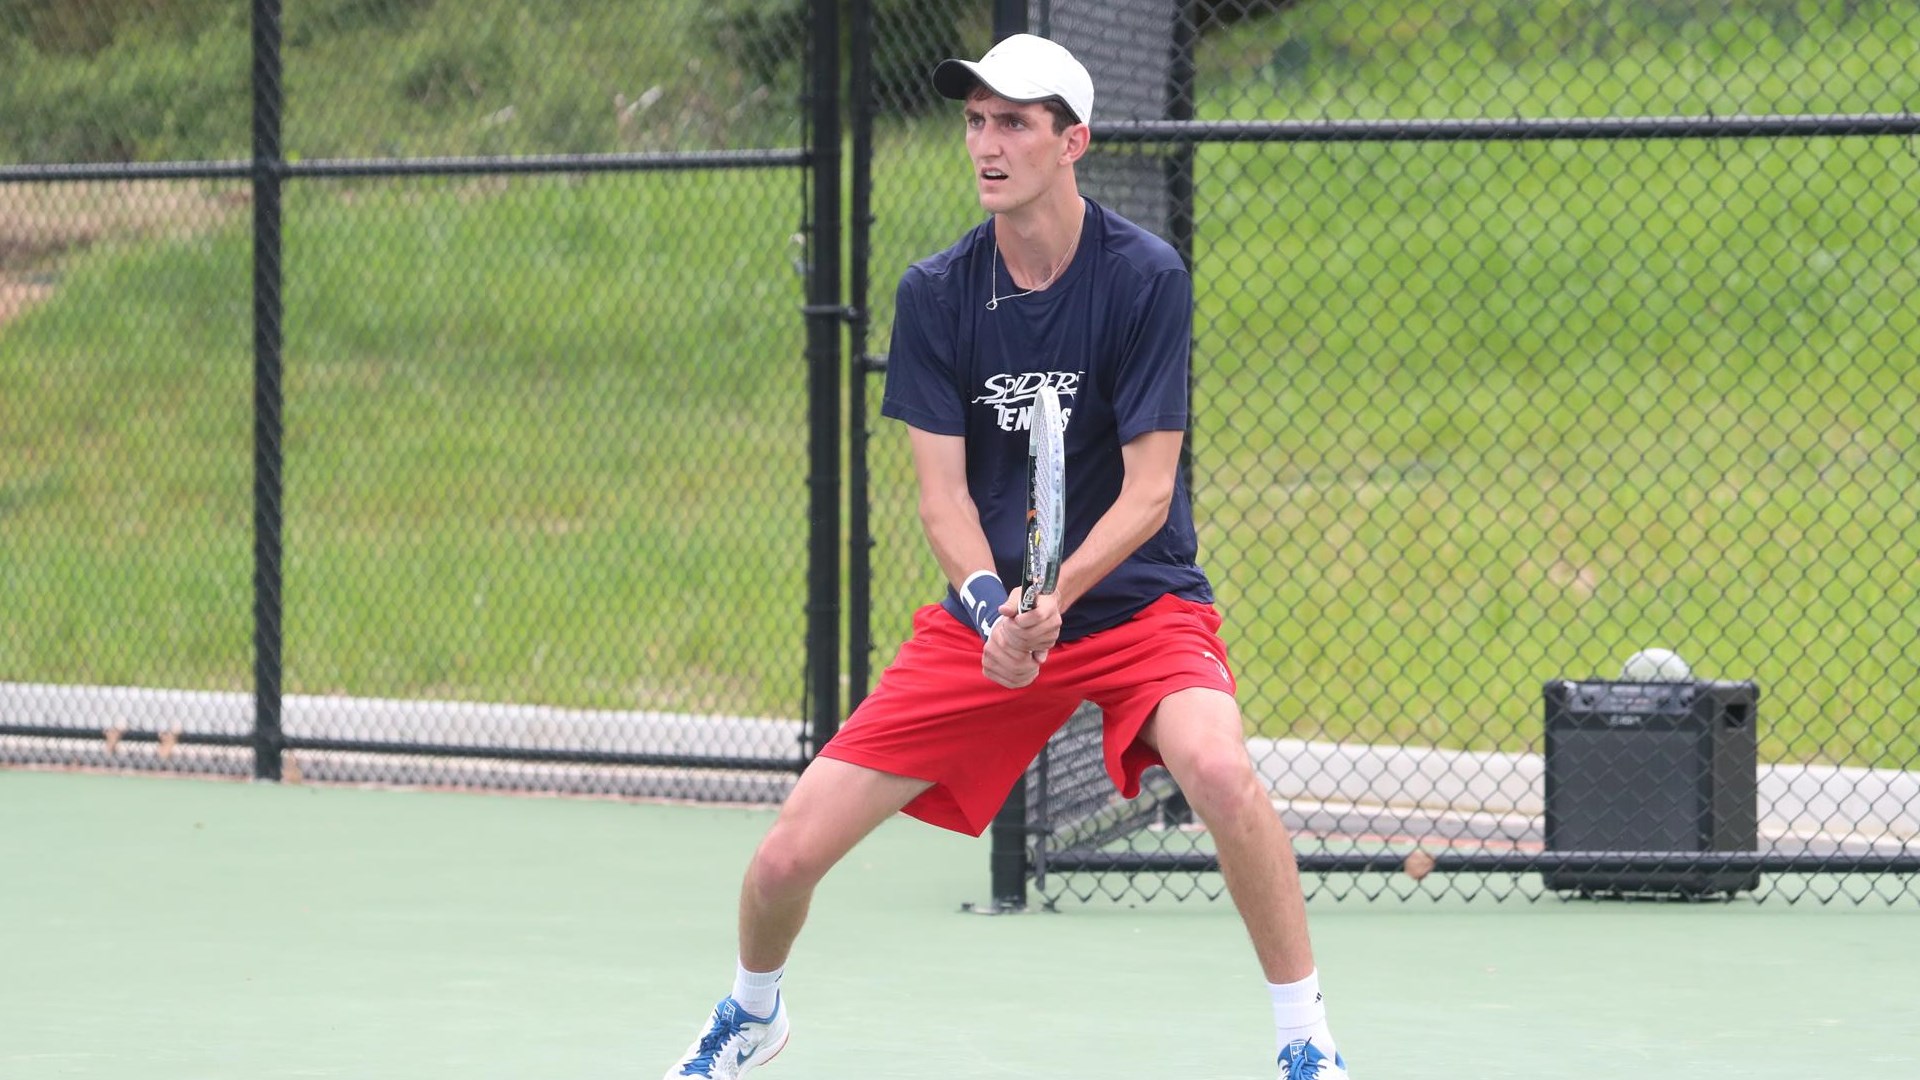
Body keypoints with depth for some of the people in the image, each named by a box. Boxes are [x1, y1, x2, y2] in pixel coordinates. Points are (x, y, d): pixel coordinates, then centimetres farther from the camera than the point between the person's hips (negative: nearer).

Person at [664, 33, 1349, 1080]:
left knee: (1218, 769, -36)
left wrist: (1057, 597, -31)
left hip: (1137, 600, -3)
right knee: (786, 857, -2)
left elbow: (1148, 488, -16)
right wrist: (989, 603, -27)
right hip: (986, 615, 3)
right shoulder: (935, 294, -5)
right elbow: (943, 492, -6)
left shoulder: (1145, 277, -14)